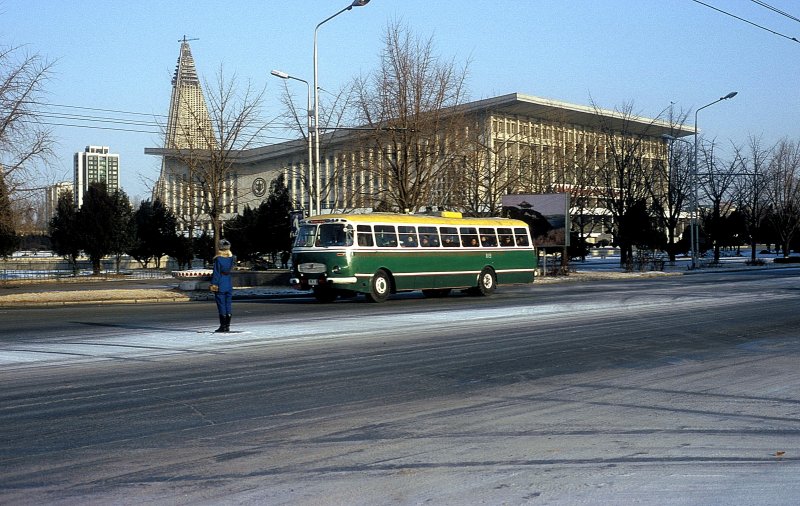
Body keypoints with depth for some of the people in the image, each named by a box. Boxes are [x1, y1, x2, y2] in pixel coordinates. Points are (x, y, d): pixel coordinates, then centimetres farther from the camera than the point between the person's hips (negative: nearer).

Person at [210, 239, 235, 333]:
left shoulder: (218, 259, -12)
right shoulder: (232, 258, 2)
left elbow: (216, 273, -12)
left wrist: (213, 285, -6)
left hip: (220, 286, -5)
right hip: (229, 285, 5)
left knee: (221, 306, -1)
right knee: (228, 305, 9)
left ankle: (223, 326, 0)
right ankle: (227, 326, 11)